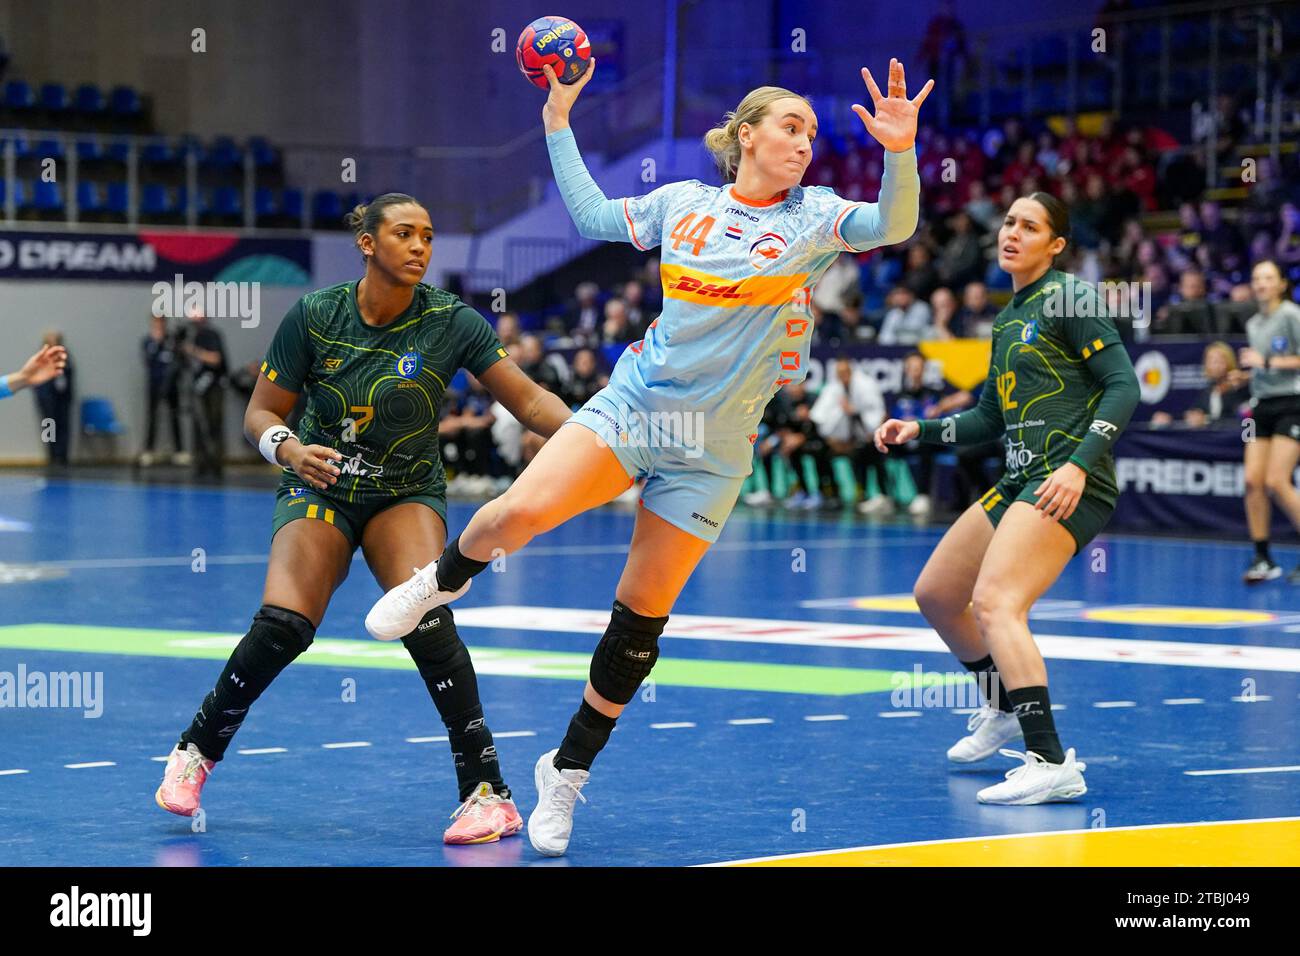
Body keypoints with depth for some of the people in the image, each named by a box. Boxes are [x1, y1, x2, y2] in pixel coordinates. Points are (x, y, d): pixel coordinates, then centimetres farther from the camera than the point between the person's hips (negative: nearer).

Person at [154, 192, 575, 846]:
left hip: (408, 493, 0)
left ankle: (488, 791, -22)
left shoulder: (450, 322, -12)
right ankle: (195, 752, 4)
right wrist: (290, 450, -25)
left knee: (422, 613, -29)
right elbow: (260, 413, -4)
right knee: (283, 623, -23)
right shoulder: (314, 315, -11)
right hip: (320, 488, 0)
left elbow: (528, 400, -13)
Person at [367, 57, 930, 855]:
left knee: (643, 616, 1)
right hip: (632, 404, 1)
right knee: (522, 510, -22)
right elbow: (594, 215, 21)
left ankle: (569, 769, 17)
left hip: (712, 451, -1)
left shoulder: (813, 216, 0)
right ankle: (443, 580, 12)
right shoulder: (682, 202, 7)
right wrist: (559, 121, 17)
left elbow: (894, 226, -16)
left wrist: (900, 151, -34)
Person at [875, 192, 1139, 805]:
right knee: (934, 595, 19)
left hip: (1069, 484, -9)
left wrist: (1080, 464, -23)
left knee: (995, 602, -27)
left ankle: (1051, 764, -35)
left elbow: (1124, 387, -13)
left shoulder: (1068, 299, -6)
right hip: (1020, 480, 10)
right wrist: (920, 430, 16)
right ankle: (1004, 709, 40)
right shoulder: (1007, 320, 19)